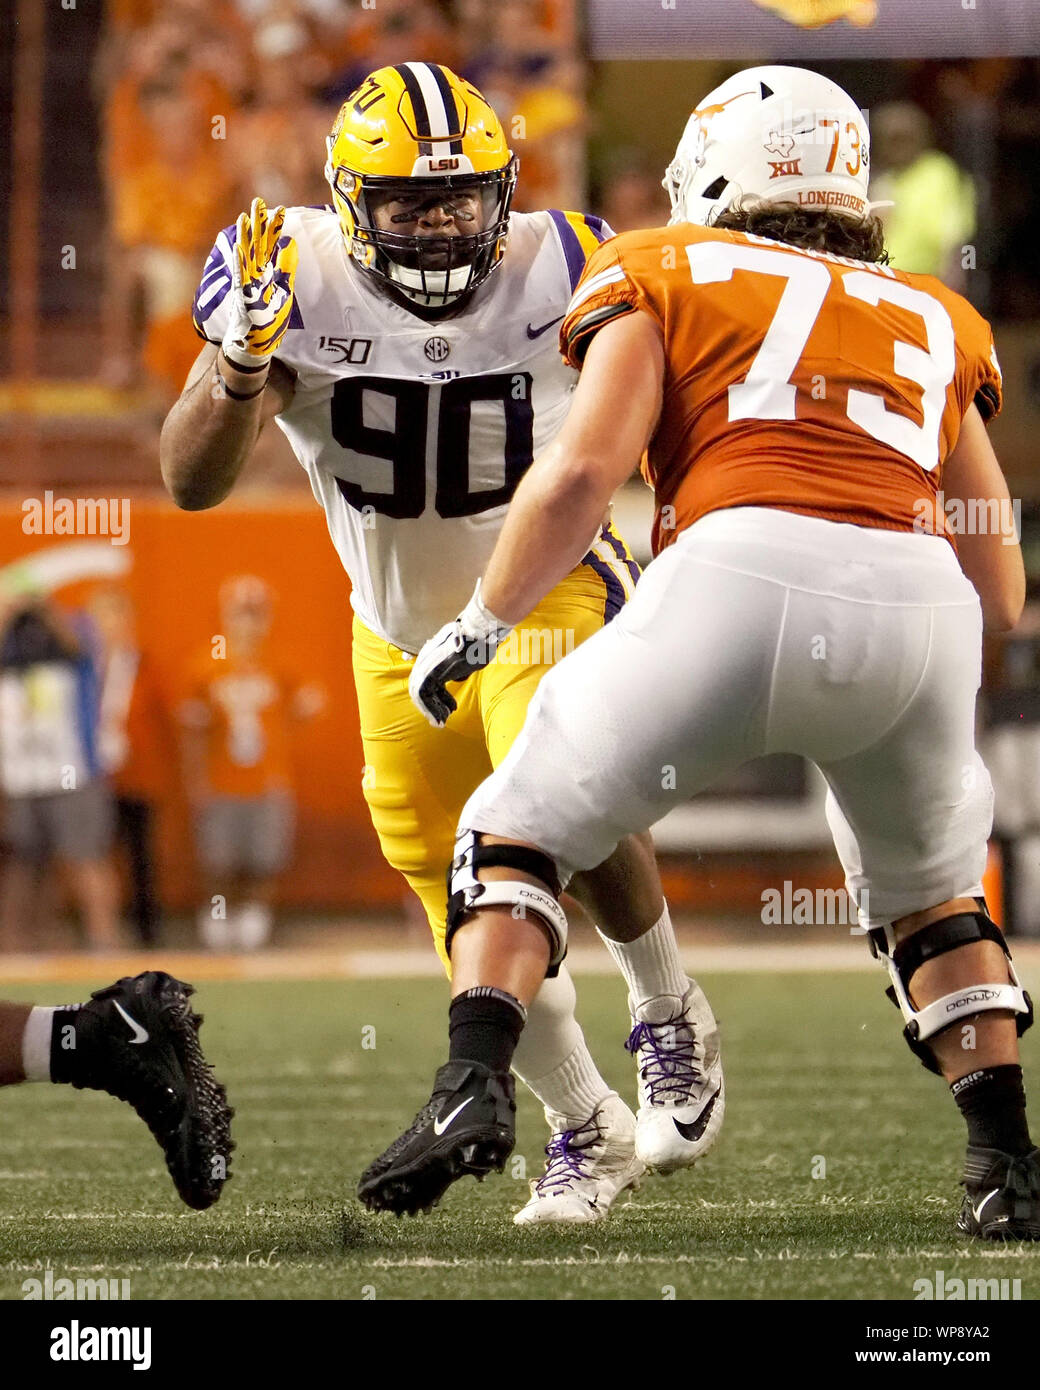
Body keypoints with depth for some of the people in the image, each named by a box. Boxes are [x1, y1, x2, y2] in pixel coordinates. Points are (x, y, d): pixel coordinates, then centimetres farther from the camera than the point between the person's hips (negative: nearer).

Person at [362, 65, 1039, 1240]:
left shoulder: (665, 275, 21)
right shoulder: (936, 322, 31)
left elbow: (581, 471, 5)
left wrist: (481, 624, 16)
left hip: (745, 573, -3)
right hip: (920, 603, 3)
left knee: (518, 834, 16)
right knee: (930, 892, 30)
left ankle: (473, 1087, -5)